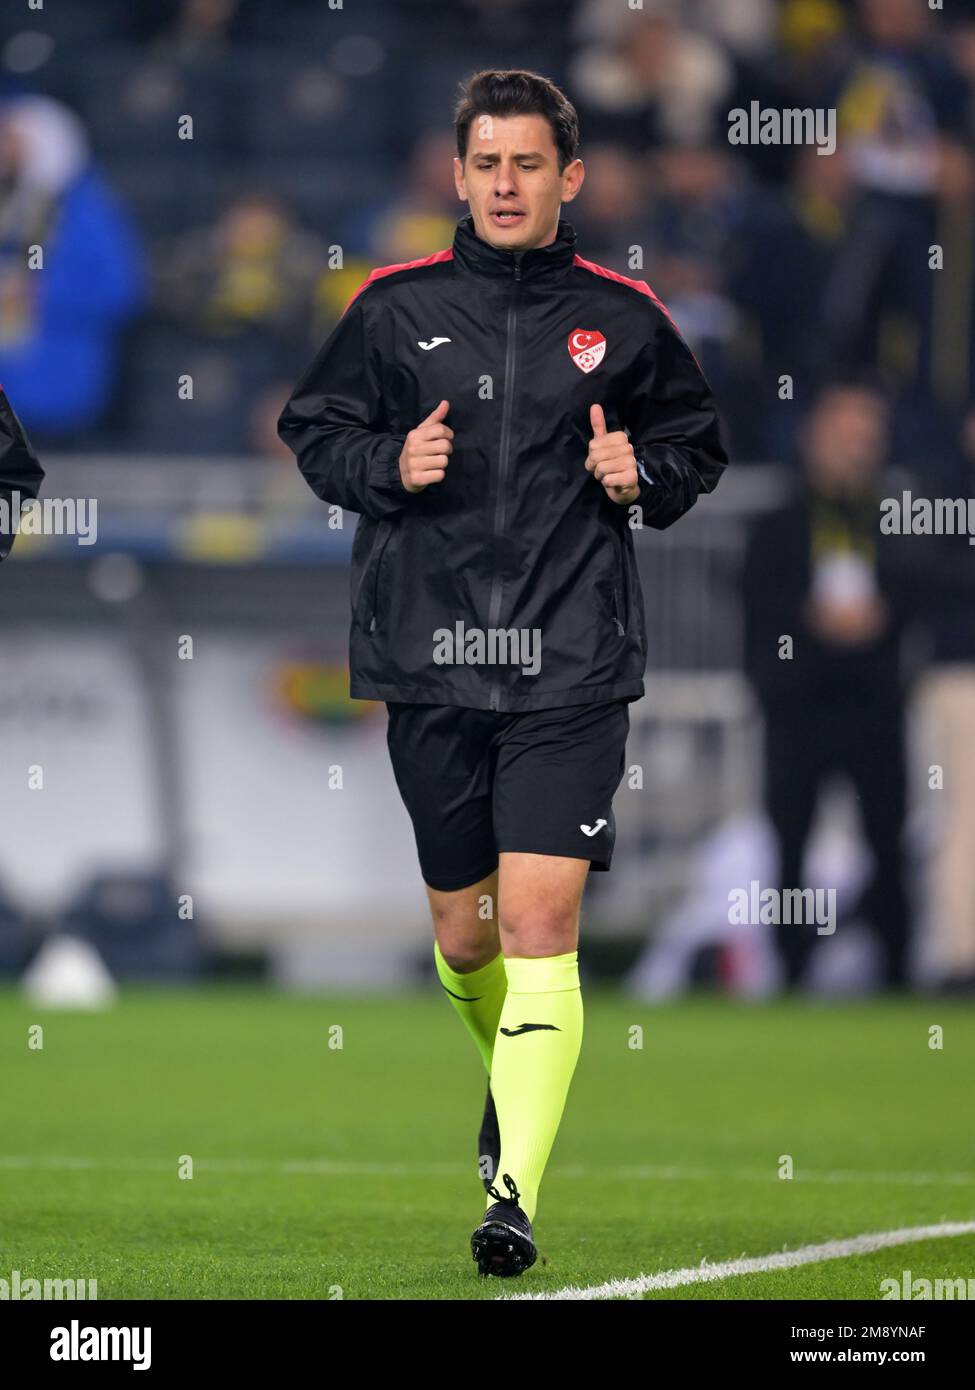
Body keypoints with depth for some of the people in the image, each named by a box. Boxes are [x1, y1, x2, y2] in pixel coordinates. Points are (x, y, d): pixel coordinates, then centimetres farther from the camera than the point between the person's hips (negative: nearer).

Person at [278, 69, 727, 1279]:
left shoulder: (622, 318, 4)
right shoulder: (394, 307, 4)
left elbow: (696, 442, 17)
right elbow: (311, 427, 13)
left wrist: (643, 475, -4)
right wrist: (387, 466, -7)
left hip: (572, 667, -2)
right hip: (430, 657, 2)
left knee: (539, 917, -14)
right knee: (462, 930, 10)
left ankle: (516, 1190, -16)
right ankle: (513, 1071, 43)